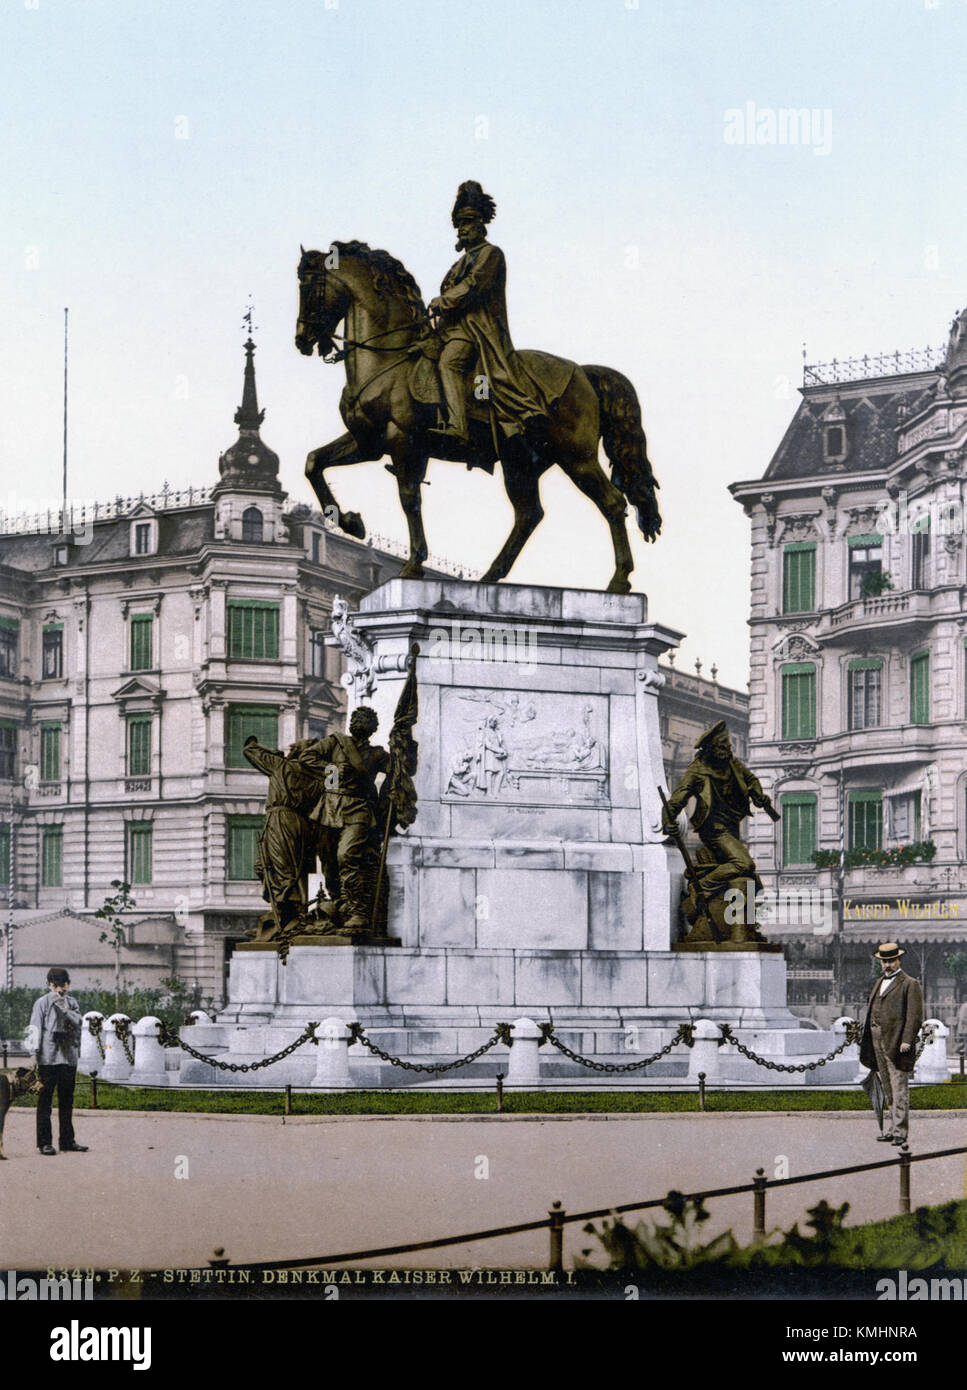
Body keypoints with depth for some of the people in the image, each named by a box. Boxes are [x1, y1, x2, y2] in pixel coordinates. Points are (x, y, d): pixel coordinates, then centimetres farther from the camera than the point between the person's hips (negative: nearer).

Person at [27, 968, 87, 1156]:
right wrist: (35, 1053, -9)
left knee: (67, 1100, 10)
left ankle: (67, 1140, 16)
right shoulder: (42, 1003, -1)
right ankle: (44, 1142, -2)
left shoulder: (72, 1002, 14)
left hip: (69, 1057, 5)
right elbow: (35, 1029, -3)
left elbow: (78, 1023, 2)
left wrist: (65, 1009, -11)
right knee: (45, 1100, -4)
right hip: (48, 1058, -5)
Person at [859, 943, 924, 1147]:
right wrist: (866, 1037, 14)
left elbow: (915, 1016, -11)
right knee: (887, 1089, 11)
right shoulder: (880, 983, 20)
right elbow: (871, 1010, 22)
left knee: (899, 1088, -7)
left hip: (896, 1042, -8)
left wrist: (907, 1041, -18)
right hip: (878, 1042, 8)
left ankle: (900, 1131, -6)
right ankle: (890, 1129, 14)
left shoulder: (910, 984, -5)